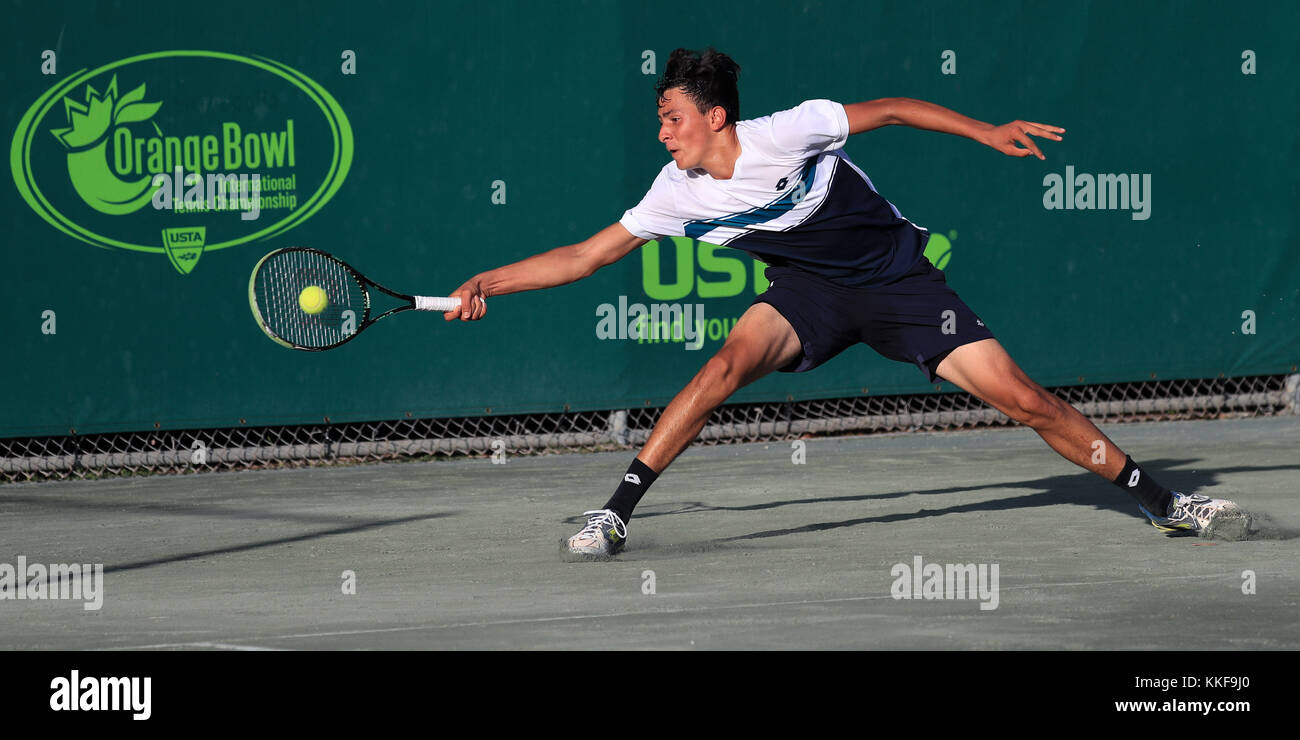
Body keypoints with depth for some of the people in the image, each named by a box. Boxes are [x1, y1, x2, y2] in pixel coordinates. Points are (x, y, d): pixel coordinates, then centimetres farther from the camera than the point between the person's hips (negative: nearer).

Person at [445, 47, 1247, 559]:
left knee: (1023, 398, -11)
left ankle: (1158, 499, 3)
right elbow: (586, 255, -5)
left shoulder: (788, 133, -24)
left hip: (899, 277, -2)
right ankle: (615, 515, -23)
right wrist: (490, 282, -11)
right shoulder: (679, 194, -12)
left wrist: (987, 132, -11)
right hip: (812, 289, 2)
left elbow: (888, 111, -10)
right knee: (730, 360, -27)